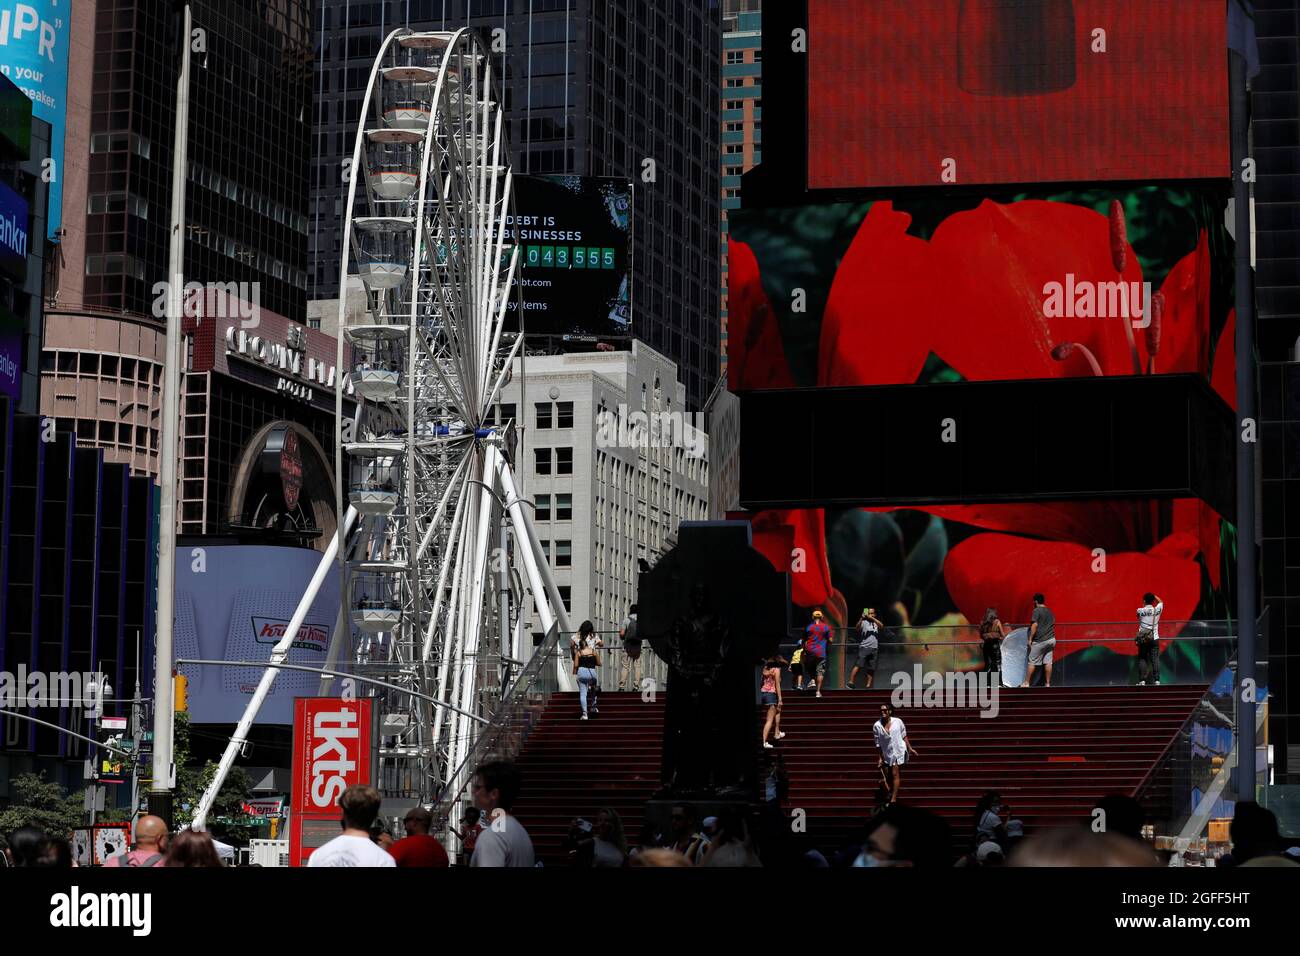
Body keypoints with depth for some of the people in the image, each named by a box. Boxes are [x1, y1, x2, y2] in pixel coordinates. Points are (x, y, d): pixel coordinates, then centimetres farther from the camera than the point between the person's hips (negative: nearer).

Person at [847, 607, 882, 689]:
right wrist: (861, 618, -30)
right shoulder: (864, 622, 6)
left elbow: (881, 625, -6)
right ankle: (850, 684, -16)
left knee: (871, 669, 1)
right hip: (864, 647, -4)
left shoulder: (876, 622, 15)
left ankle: (868, 686, 6)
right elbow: (858, 628, -13)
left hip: (874, 649, 4)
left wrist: (872, 618, -19)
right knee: (858, 666, -14)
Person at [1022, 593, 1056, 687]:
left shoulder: (1037, 611, -9)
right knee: (1048, 662, 6)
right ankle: (1048, 683, 6)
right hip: (1051, 639, 7)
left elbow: (1035, 625, -15)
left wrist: (1030, 639, -11)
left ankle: (1027, 682, 2)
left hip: (1040, 641, -7)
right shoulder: (1050, 611, 14)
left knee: (1032, 661, 0)